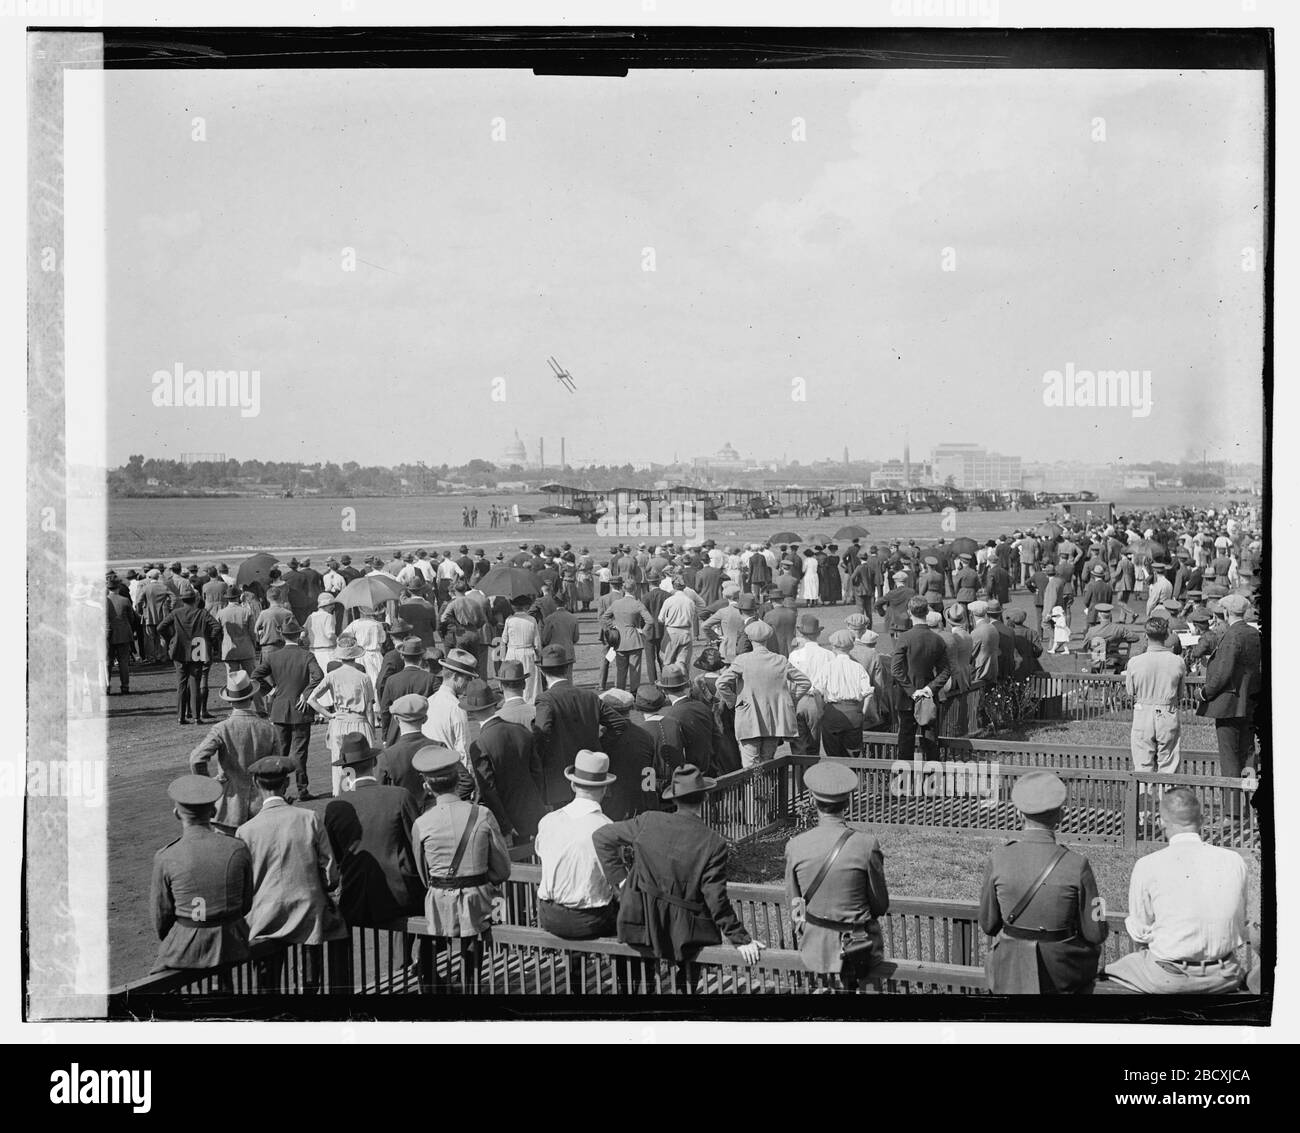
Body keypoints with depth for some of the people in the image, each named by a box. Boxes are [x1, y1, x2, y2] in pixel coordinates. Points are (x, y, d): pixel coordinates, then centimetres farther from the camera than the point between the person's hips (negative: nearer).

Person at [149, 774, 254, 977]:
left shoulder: (165, 858, -12)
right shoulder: (238, 849, -7)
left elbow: (161, 917, -3)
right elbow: (247, 904, 2)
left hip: (185, 950, -2)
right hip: (233, 947, 2)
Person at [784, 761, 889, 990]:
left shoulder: (795, 846, -12)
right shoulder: (866, 844, -18)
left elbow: (792, 903, 1)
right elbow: (881, 906, -6)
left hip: (814, 947, 2)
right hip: (859, 951, -2)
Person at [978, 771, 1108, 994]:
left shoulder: (998, 858, -14)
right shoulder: (1076, 865, -20)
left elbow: (988, 923, -2)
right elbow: (1096, 933, -10)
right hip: (1063, 975, -1)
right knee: (1093, 949, 33)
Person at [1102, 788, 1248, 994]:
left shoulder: (1147, 866, -12)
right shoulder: (1234, 861, -4)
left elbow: (1139, 934, -3)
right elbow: (1240, 929, 8)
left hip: (1167, 980, -3)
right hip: (1223, 979, 3)